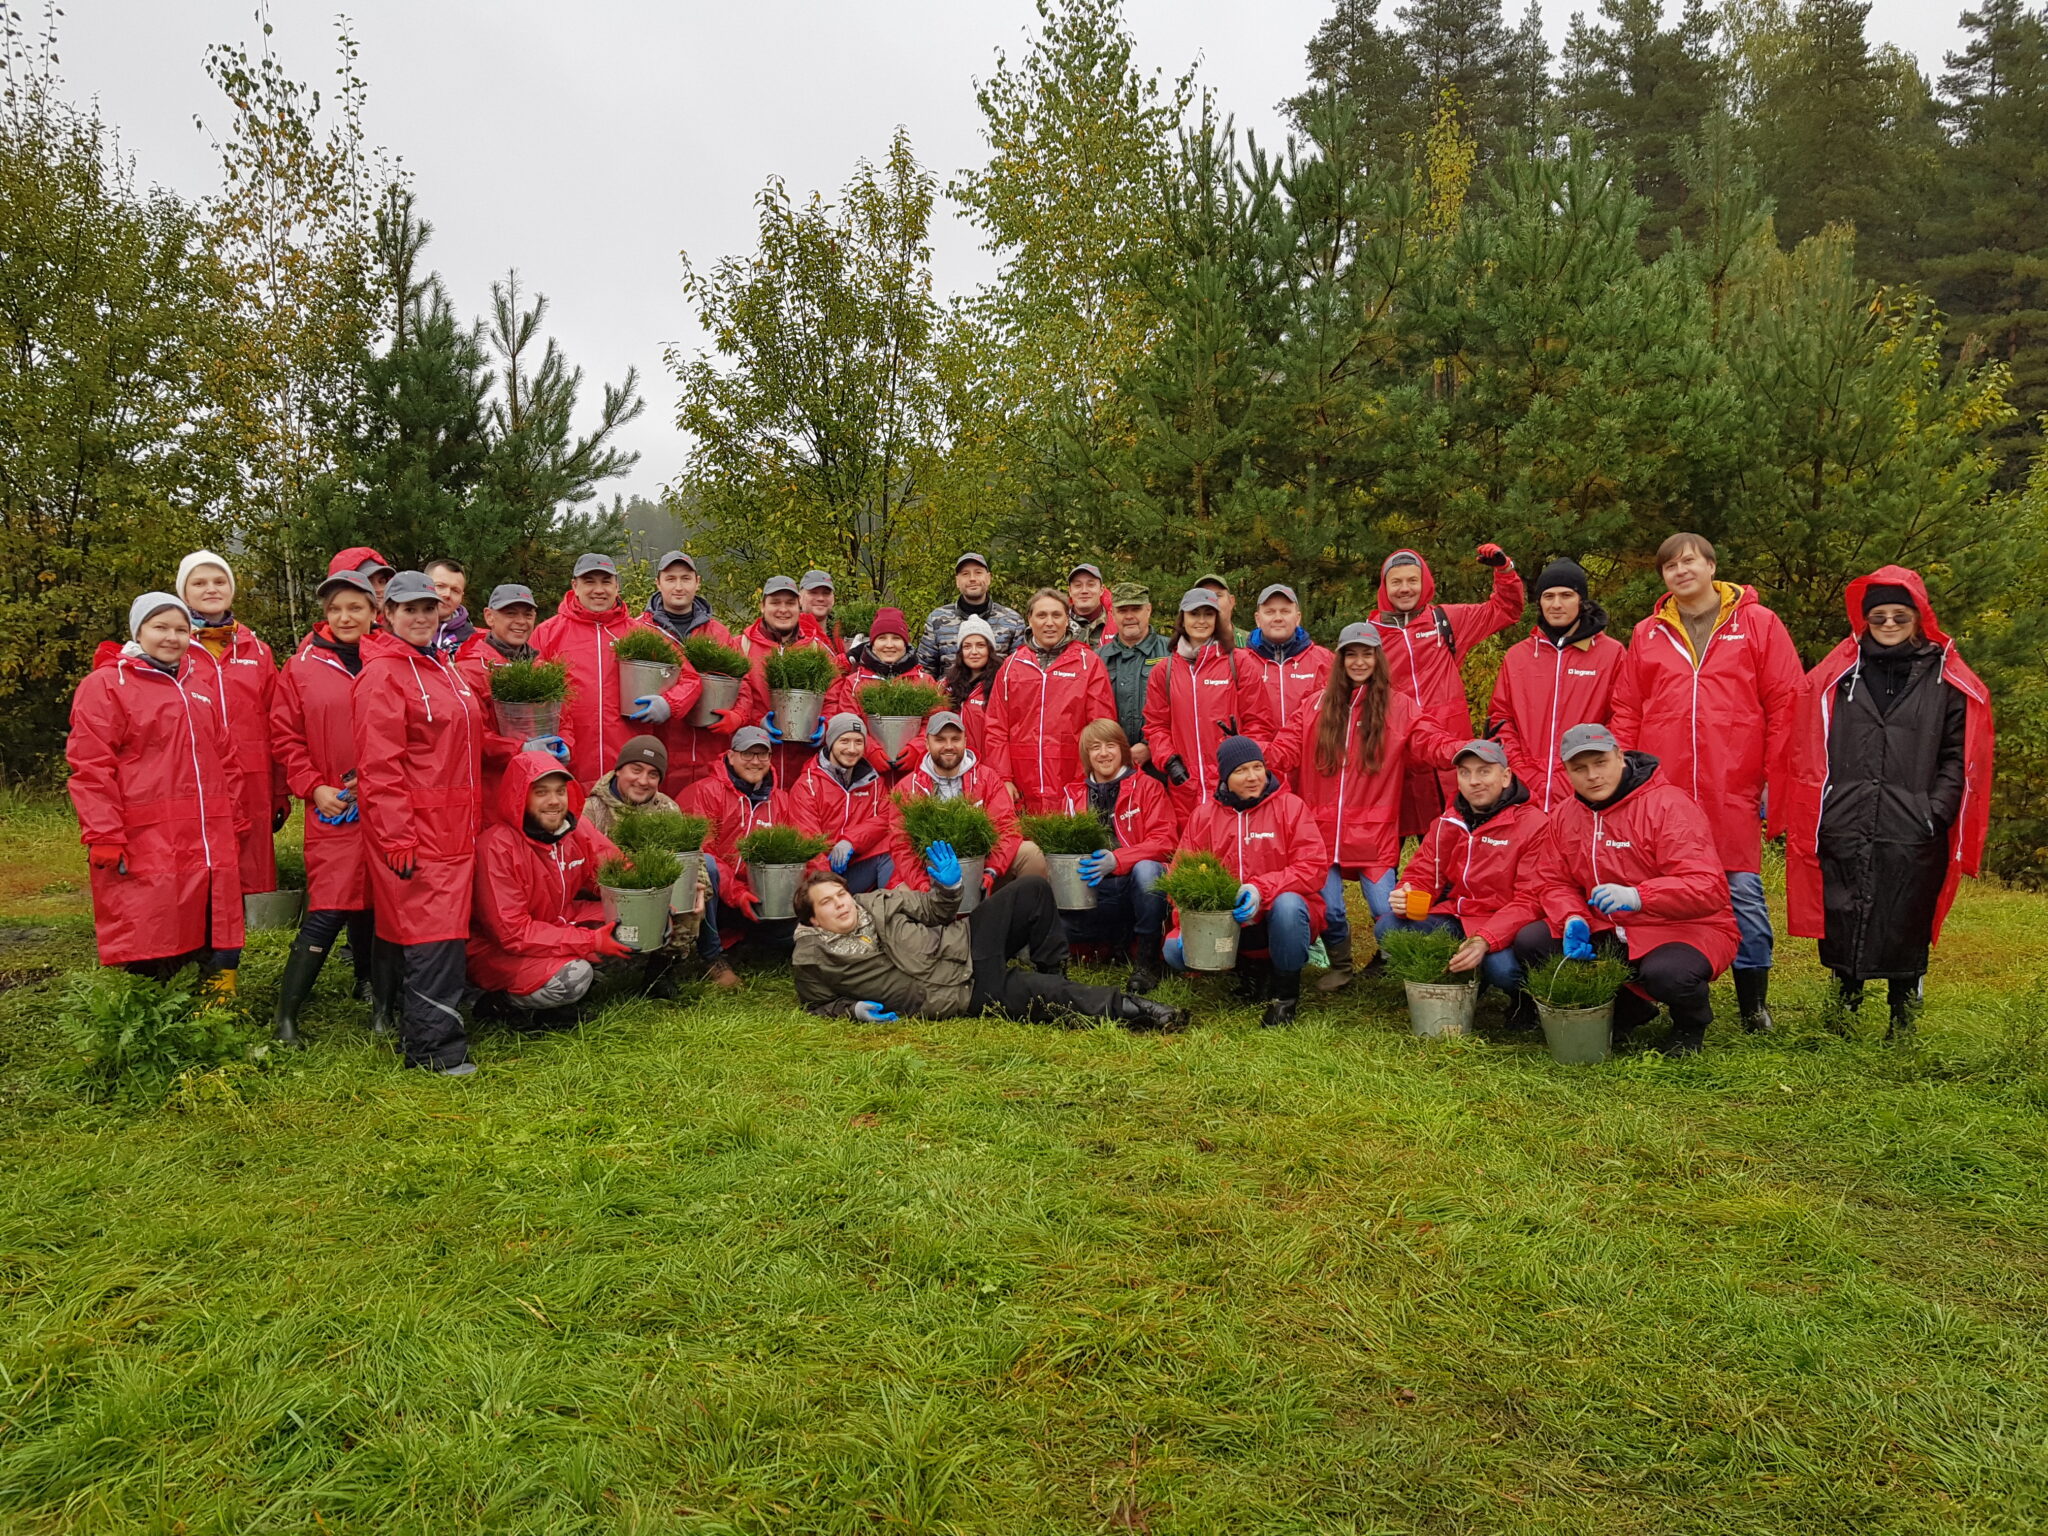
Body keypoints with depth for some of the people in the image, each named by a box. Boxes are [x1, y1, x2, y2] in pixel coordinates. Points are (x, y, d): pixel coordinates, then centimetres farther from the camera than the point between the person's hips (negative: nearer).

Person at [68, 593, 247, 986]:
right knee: (151, 942, -3)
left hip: (212, 845, 6)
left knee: (217, 936, 9)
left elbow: (225, 758, 22)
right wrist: (104, 837, -15)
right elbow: (90, 769, -9)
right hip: (145, 847, -6)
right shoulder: (106, 685, -2)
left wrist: (236, 818, 16)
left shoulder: (196, 687, 20)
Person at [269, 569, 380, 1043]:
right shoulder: (302, 667, 3)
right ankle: (285, 1015, 1)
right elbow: (286, 735, 4)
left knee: (371, 902, 13)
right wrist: (313, 787, -5)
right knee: (328, 909, -8)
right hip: (332, 809, -2)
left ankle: (368, 982, 35)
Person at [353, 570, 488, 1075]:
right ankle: (435, 1046, -3)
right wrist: (398, 838, -19)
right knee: (433, 932, -9)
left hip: (452, 825, 8)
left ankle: (397, 1016, 26)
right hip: (413, 828, -8)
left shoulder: (442, 667, 17)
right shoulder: (382, 674, -10)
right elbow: (379, 766, -16)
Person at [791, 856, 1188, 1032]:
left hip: (967, 943, 6)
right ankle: (1130, 1010, -17)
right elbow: (819, 1005, 8)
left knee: (1033, 890, -5)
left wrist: (948, 888, -5)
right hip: (967, 996, -6)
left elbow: (933, 911, 17)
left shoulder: (880, 901, 8)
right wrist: (856, 1010, -11)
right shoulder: (810, 959, -4)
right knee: (1043, 994, -25)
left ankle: (1053, 972, 8)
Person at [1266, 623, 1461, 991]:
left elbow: (1430, 743, -8)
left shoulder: (1399, 706, 3)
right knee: (1328, 909, 0)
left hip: (1374, 833, -2)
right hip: (1324, 830, 2)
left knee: (1387, 912, -5)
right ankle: (1340, 966, 27)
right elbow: (1289, 750, 6)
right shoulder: (1319, 706, 10)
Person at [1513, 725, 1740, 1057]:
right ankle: (1625, 1007, 9)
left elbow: (1708, 889, -26)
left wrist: (1637, 897, -41)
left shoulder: (1669, 806, -17)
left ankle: (1691, 1024, 3)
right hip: (1607, 930, 6)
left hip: (1686, 930, -6)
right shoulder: (1564, 816, 3)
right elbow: (1553, 883, 7)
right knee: (1529, 943, -12)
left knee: (1666, 973, -39)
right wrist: (1573, 919, -16)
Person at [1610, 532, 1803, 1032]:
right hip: (1663, 792, 3)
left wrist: (1777, 777, -4)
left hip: (1735, 790, -2)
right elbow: (1626, 712, 11)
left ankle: (1754, 1006, 15)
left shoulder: (1758, 624, 4)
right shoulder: (1647, 634, 12)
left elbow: (1786, 704, 1)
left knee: (1744, 892, 1)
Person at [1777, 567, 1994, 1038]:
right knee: (1841, 928, 5)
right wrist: (1814, 813, -2)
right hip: (1844, 831, 1)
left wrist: (1937, 810, -8)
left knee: (1906, 929, 5)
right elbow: (1806, 749, 6)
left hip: (1913, 836, -1)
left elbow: (1959, 756, 4)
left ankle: (1903, 1026, 18)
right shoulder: (1836, 676, 9)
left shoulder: (1946, 681, 8)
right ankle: (1842, 1013, 21)